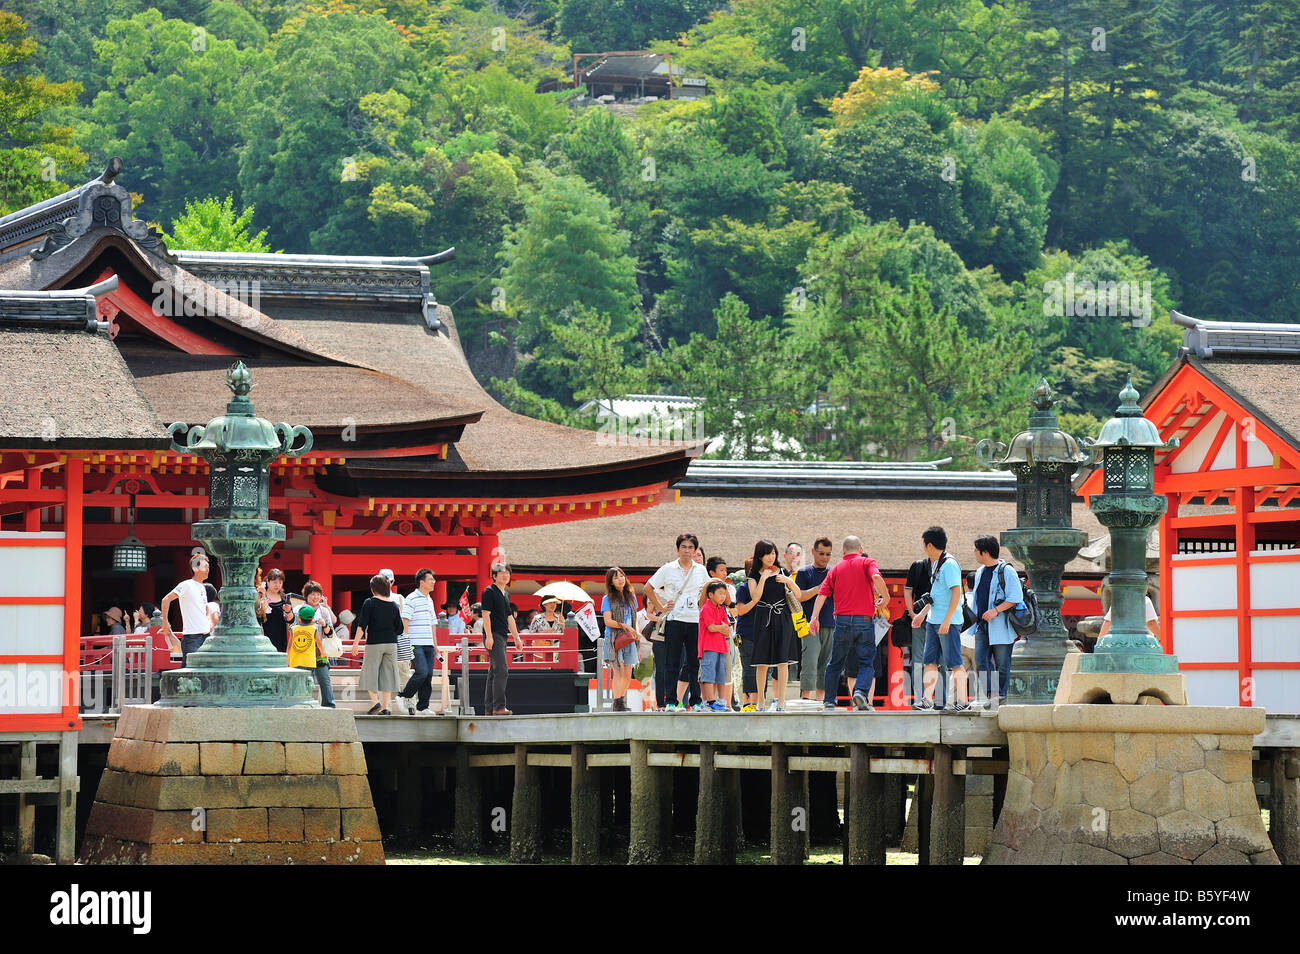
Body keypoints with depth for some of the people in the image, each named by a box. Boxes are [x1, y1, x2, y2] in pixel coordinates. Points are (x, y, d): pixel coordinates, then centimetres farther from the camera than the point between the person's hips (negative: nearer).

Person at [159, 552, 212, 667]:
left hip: (205, 635, 8)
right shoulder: (186, 585, -8)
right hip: (192, 636, -8)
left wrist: (209, 623, 17)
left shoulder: (202, 588, 16)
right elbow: (166, 600, -14)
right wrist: (165, 623, -13)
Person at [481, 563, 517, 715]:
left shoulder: (504, 595, 20)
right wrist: (489, 636, -20)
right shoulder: (489, 592, -7)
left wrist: (516, 637, 21)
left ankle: (489, 708, 12)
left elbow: (509, 618, 24)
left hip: (502, 637, 10)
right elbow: (486, 614, -13)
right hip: (493, 636, -10)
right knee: (501, 670, -16)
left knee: (494, 672, 10)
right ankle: (499, 707, -18)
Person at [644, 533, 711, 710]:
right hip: (674, 621, -2)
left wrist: (703, 608, 14)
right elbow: (648, 589, 6)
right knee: (672, 663, -3)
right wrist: (661, 607, 0)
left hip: (696, 621, 2)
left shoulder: (701, 570, 10)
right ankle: (671, 701, 0)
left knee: (695, 663, 4)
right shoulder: (668, 569, 2)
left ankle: (696, 700, 10)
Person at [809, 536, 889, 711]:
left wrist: (815, 618, 1)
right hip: (865, 620, -2)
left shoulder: (836, 568, 13)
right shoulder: (866, 562, 4)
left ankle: (829, 701, 16)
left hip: (843, 619, 2)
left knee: (835, 663, 15)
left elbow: (822, 593, 3)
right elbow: (876, 577, -17)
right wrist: (885, 598, -5)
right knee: (866, 663, 1)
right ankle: (861, 692, -24)